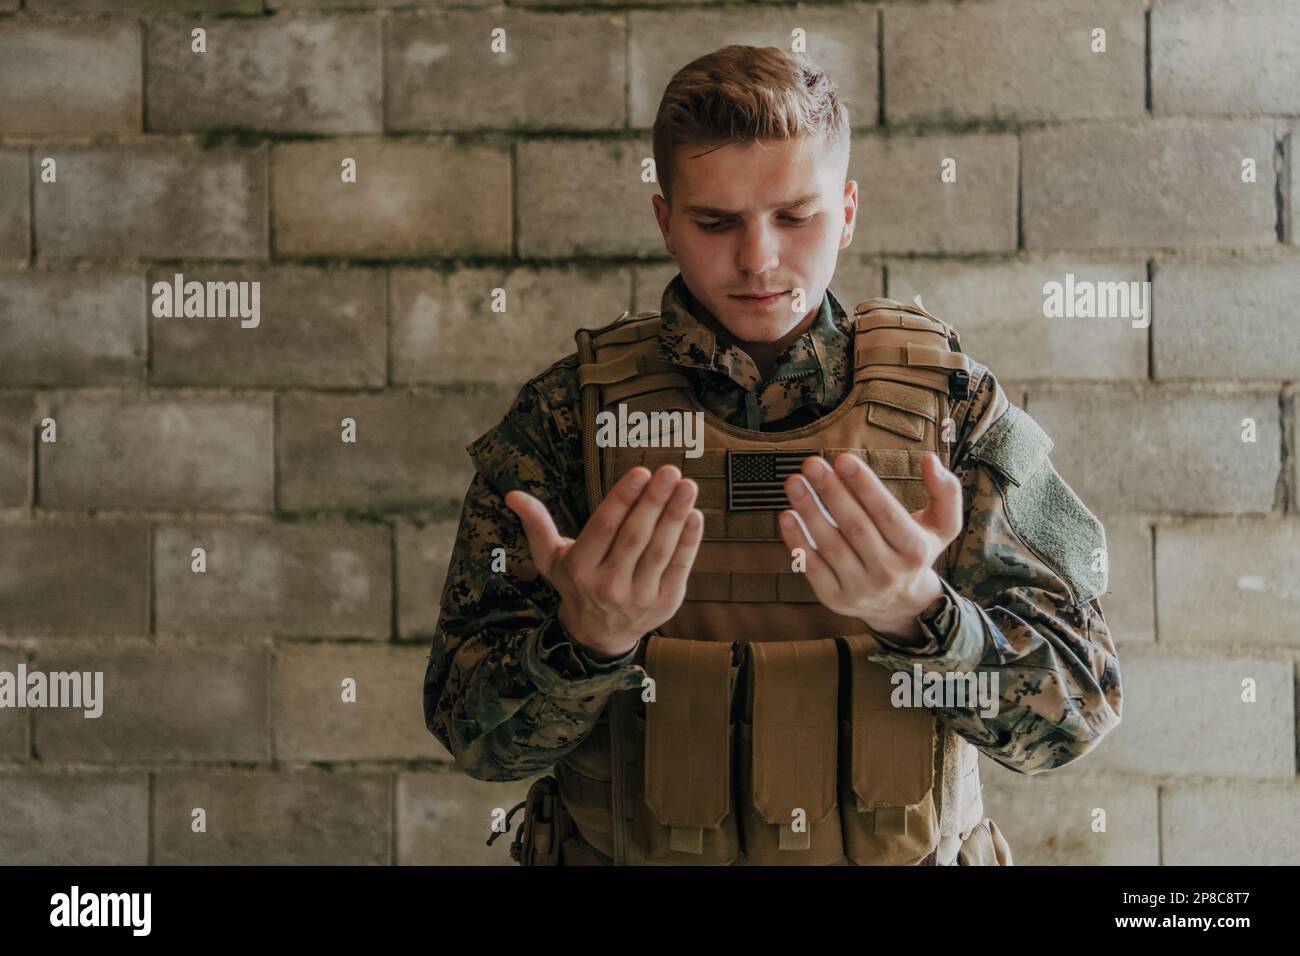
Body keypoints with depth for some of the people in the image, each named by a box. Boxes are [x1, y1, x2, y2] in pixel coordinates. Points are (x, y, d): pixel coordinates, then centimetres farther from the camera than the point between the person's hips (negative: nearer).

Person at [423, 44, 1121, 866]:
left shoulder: (952, 402, 1)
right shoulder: (567, 416, 0)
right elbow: (474, 735, -4)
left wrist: (917, 612, -21)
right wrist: (590, 638, -23)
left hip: (908, 854, 0)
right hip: (631, 853, 0)